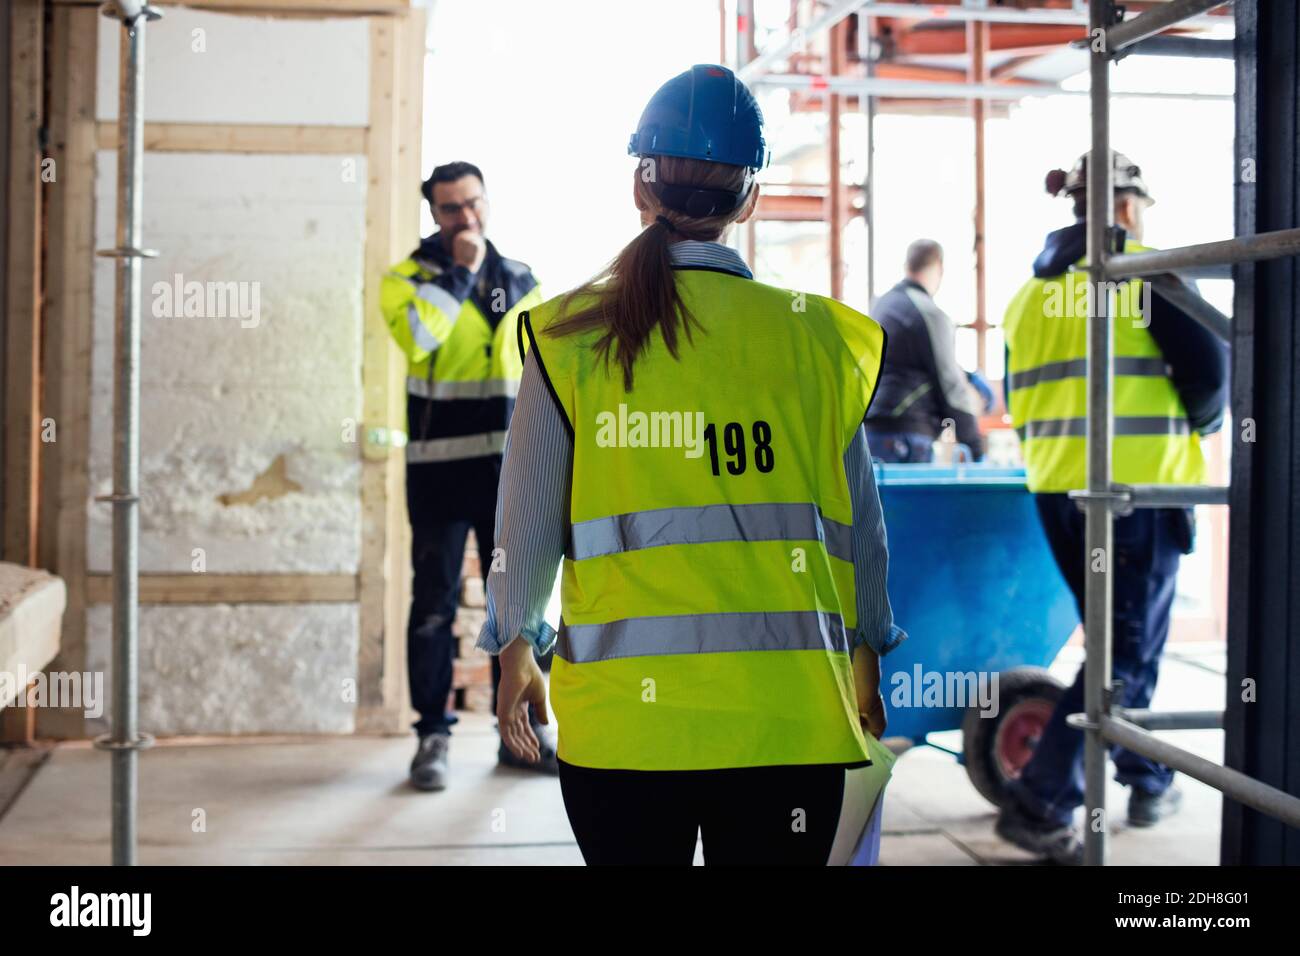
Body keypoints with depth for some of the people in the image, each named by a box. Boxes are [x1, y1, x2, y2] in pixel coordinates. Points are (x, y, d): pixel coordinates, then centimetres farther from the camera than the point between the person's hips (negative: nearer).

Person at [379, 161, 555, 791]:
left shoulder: (521, 280, 12)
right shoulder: (407, 277, 0)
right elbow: (416, 335, -23)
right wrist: (459, 271, -13)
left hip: (510, 469, 4)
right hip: (439, 470, -3)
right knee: (435, 605, 1)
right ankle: (432, 735, 9)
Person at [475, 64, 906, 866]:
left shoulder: (572, 339, -4)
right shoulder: (818, 338, -1)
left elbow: (525, 524, 2)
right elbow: (859, 528, 6)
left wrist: (517, 654, 20)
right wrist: (866, 668, 22)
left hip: (619, 717, 0)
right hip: (786, 715, 1)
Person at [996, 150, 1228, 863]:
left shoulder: (1031, 289, 12)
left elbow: (1019, 394, 16)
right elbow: (1206, 367, -10)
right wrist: (1199, 426, 9)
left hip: (1056, 485, 7)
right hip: (1136, 484, -7)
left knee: (1113, 637, 20)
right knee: (1127, 649, -2)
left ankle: (1148, 782, 28)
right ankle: (1042, 803, -10)